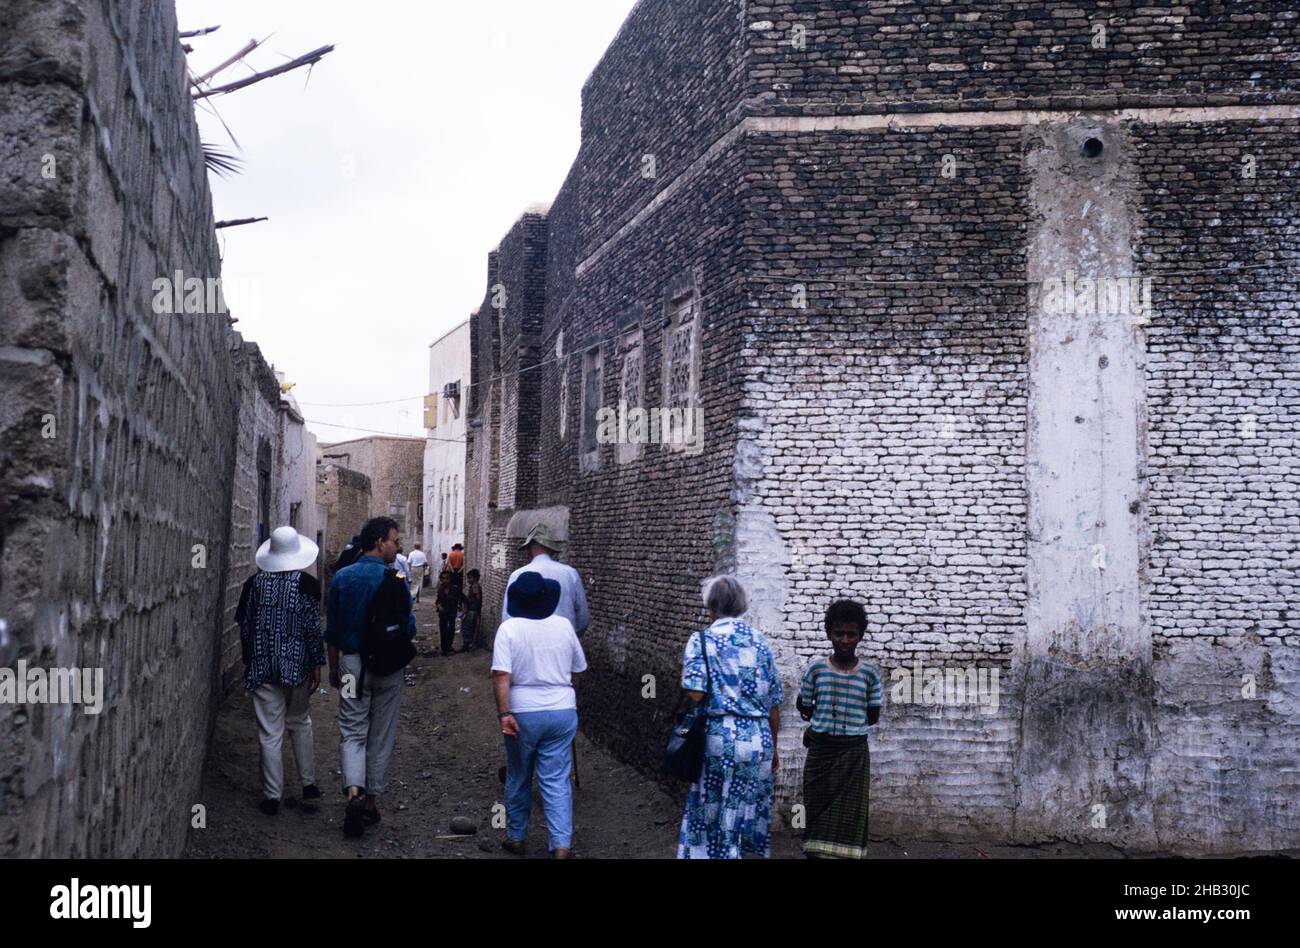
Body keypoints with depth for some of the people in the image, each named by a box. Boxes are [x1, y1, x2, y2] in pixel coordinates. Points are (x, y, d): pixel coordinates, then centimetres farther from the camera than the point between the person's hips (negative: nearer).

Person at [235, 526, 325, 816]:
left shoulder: (255, 583, 0)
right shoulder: (306, 584, -7)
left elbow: (244, 625, 6)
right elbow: (313, 628, -8)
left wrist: (249, 661, 16)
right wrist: (316, 665, 0)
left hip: (262, 666, 1)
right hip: (298, 666, 0)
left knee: (270, 732, 3)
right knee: (300, 724, 17)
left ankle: (272, 796, 8)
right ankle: (309, 786, 16)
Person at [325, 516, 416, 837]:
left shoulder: (342, 578, 0)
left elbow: (331, 629, 6)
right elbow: (408, 627, -10)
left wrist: (333, 668, 17)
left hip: (352, 663, 2)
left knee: (352, 731, 4)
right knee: (382, 735, 11)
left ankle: (354, 792, -17)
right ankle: (372, 799, 18)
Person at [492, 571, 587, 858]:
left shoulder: (509, 628, -9)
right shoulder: (564, 625, 0)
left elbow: (502, 675, -18)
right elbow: (577, 672, 10)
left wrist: (503, 713, -17)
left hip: (523, 713, -2)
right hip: (562, 712, 2)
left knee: (518, 779, 15)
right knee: (557, 781, 3)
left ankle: (516, 838, 26)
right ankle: (562, 845, -5)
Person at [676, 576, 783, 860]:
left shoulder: (703, 640, -4)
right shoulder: (760, 641, 8)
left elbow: (696, 694, -14)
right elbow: (774, 703, 10)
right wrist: (773, 748, 20)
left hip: (721, 737, -4)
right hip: (759, 738, 4)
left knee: (715, 813, 6)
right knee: (748, 812, 14)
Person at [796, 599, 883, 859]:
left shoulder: (870, 673, -3)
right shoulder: (816, 669, -2)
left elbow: (873, 716, 4)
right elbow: (804, 708, 11)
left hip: (854, 753, -1)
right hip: (820, 752, 1)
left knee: (850, 817, -1)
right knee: (817, 816, 4)